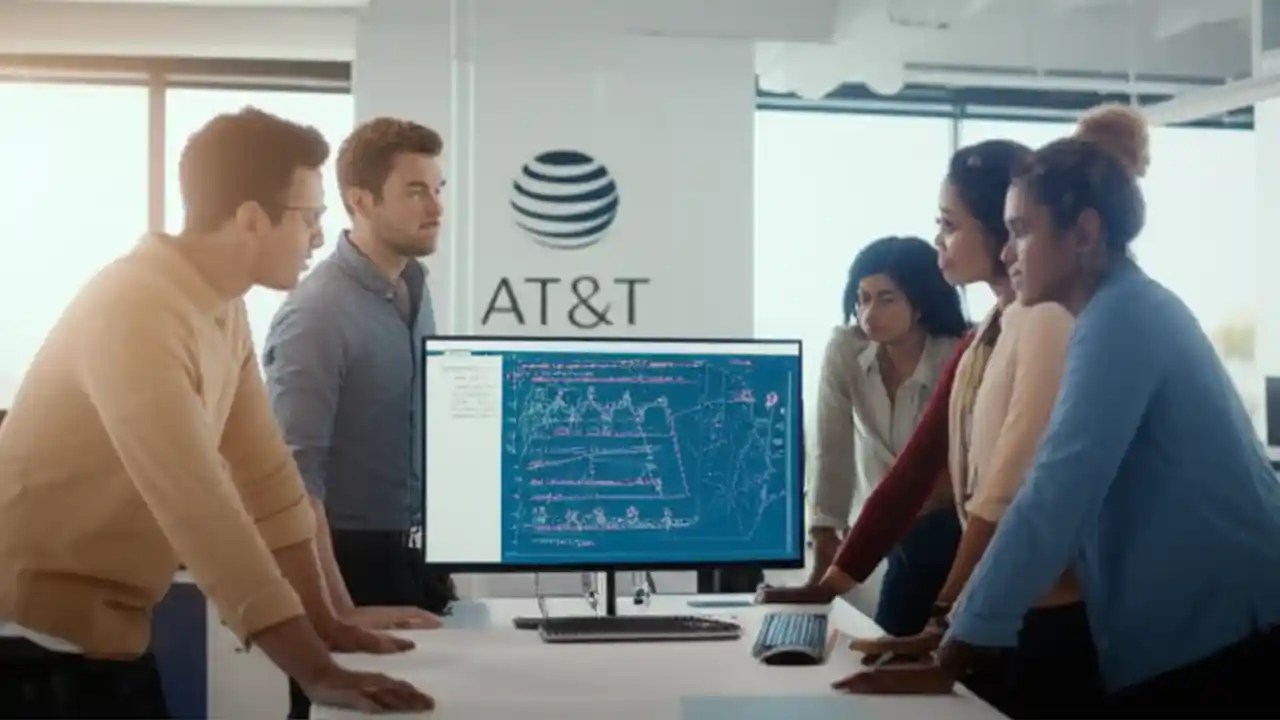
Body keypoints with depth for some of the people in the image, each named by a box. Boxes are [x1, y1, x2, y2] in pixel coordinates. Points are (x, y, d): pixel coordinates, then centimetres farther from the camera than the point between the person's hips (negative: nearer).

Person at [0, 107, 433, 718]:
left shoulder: (223, 306, 3)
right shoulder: (136, 313, -26)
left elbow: (265, 471, 6)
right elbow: (205, 514, -32)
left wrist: (324, 621, 6)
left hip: (109, 631, 8)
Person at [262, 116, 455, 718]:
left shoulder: (415, 288, 7)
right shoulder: (316, 313, -18)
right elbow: (293, 476, -22)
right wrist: (340, 612, -25)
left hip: (412, 559, 8)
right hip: (350, 563, -8)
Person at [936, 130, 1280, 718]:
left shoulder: (1122, 317, -17)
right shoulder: (1126, 312, 13)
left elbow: (1055, 499, -23)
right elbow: (1063, 493, 16)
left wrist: (955, 652, -20)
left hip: (1224, 631, -9)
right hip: (1184, 632, 9)